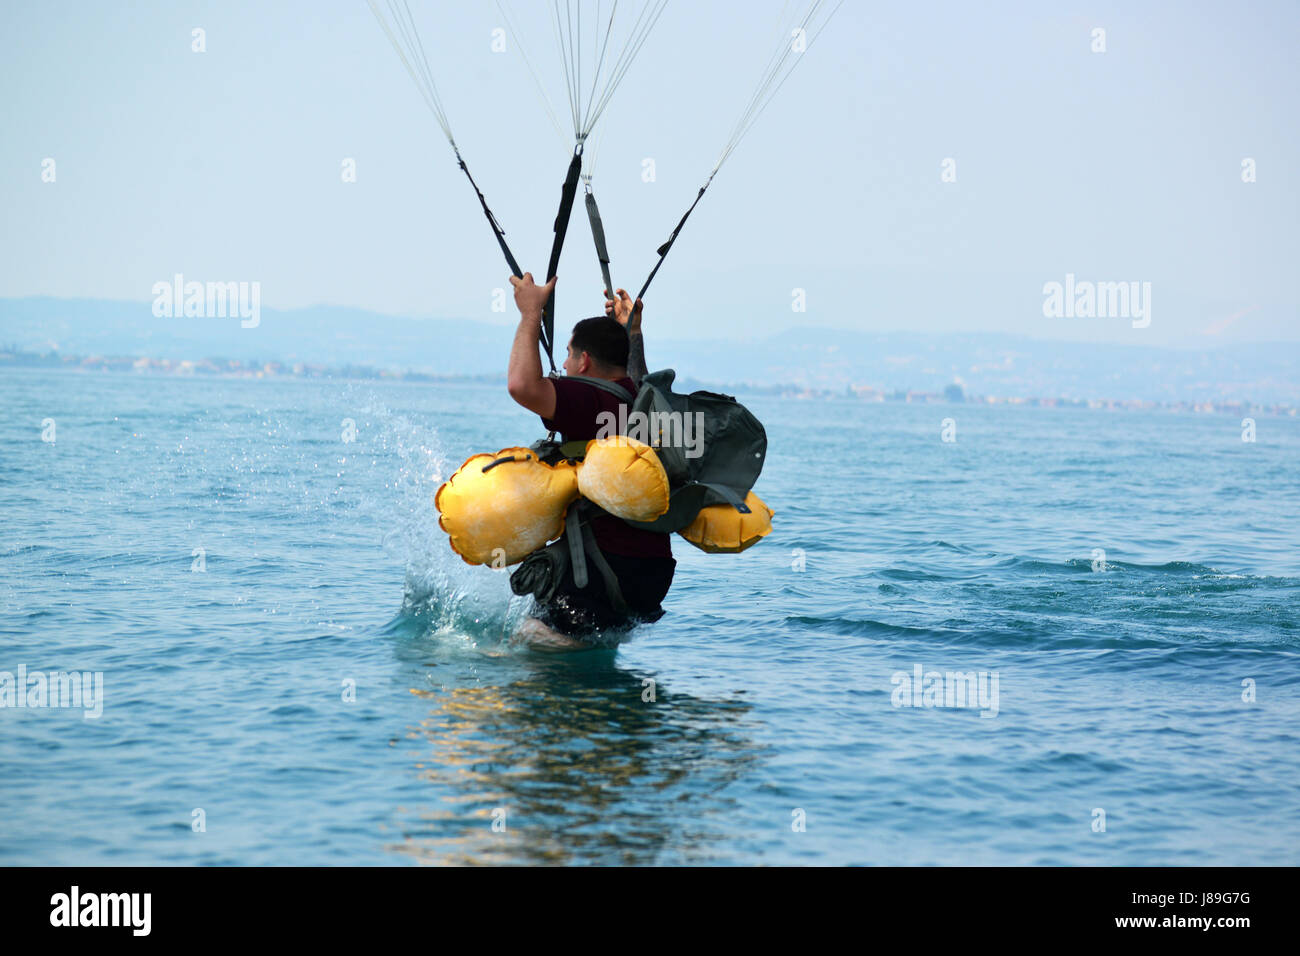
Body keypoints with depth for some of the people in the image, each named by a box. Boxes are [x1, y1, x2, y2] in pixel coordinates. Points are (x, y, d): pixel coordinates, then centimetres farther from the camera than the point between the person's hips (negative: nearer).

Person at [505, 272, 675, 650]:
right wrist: (632, 331, 45)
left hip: (609, 567, -9)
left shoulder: (592, 402, -14)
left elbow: (523, 385, -28)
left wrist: (531, 314, -16)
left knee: (528, 646, -6)